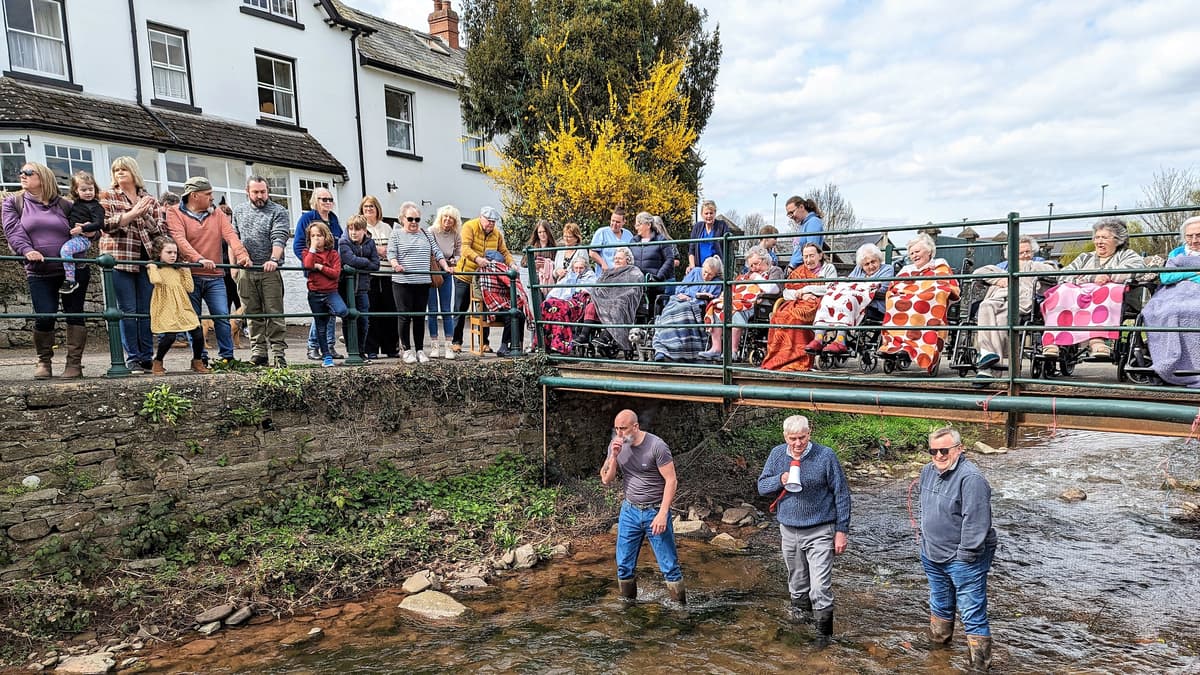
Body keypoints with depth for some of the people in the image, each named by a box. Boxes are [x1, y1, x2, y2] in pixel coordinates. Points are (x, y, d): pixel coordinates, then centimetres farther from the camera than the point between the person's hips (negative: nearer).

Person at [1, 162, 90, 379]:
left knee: (74, 314, 0)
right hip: (39, 273, 0)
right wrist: (27, 250, -21)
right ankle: (44, 361, 14)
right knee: (44, 318, -8)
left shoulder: (64, 205, 10)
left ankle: (74, 363, 7)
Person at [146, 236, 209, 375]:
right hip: (165, 310, -5)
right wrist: (152, 267, -8)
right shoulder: (154, 268, 3)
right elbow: (156, 280, -20)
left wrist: (186, 271, 9)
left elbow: (189, 288, 8)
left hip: (183, 309, 5)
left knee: (198, 334, -4)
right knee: (169, 336, -19)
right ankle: (157, 363, 6)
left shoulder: (179, 271, 16)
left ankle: (197, 362, 16)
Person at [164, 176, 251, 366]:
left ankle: (227, 356, 6)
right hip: (189, 276, -3)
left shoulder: (217, 214, 12)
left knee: (222, 316, -2)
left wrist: (242, 254, -22)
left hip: (215, 277, 3)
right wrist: (200, 259, -31)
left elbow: (230, 235, -3)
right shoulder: (175, 213, 0)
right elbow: (180, 240, -16)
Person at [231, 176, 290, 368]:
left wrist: (273, 259, -28)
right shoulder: (238, 211, 16)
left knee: (274, 313, -5)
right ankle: (258, 353, 11)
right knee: (253, 314, 6)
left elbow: (279, 238, -12)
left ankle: (278, 353, -3)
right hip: (245, 271, 4)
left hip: (269, 271, -4)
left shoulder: (278, 212, 1)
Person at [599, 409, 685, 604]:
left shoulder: (656, 446, -16)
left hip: (655, 511, -4)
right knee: (624, 565, 8)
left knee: (669, 566, 0)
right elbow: (606, 480, 1)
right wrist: (614, 456, -15)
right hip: (629, 511, 5)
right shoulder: (616, 445, -1)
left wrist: (662, 514, -20)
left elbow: (671, 481, -14)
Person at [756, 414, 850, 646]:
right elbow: (762, 486, 4)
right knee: (797, 584, 19)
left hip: (820, 532, -4)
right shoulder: (777, 454, -2)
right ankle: (801, 620, 40)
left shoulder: (826, 456, -13)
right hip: (789, 531, 4)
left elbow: (841, 494, -7)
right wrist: (781, 480, -18)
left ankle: (824, 634, 12)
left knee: (821, 588, -5)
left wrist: (842, 530, -7)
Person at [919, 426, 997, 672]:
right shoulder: (928, 471, 3)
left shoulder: (971, 478, -23)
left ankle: (980, 665, 10)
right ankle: (938, 643, 42)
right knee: (939, 605, 24)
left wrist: (967, 554, -20)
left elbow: (976, 521, -24)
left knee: (972, 614, -2)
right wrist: (926, 541, 17)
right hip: (933, 555, 8)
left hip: (963, 559, -8)